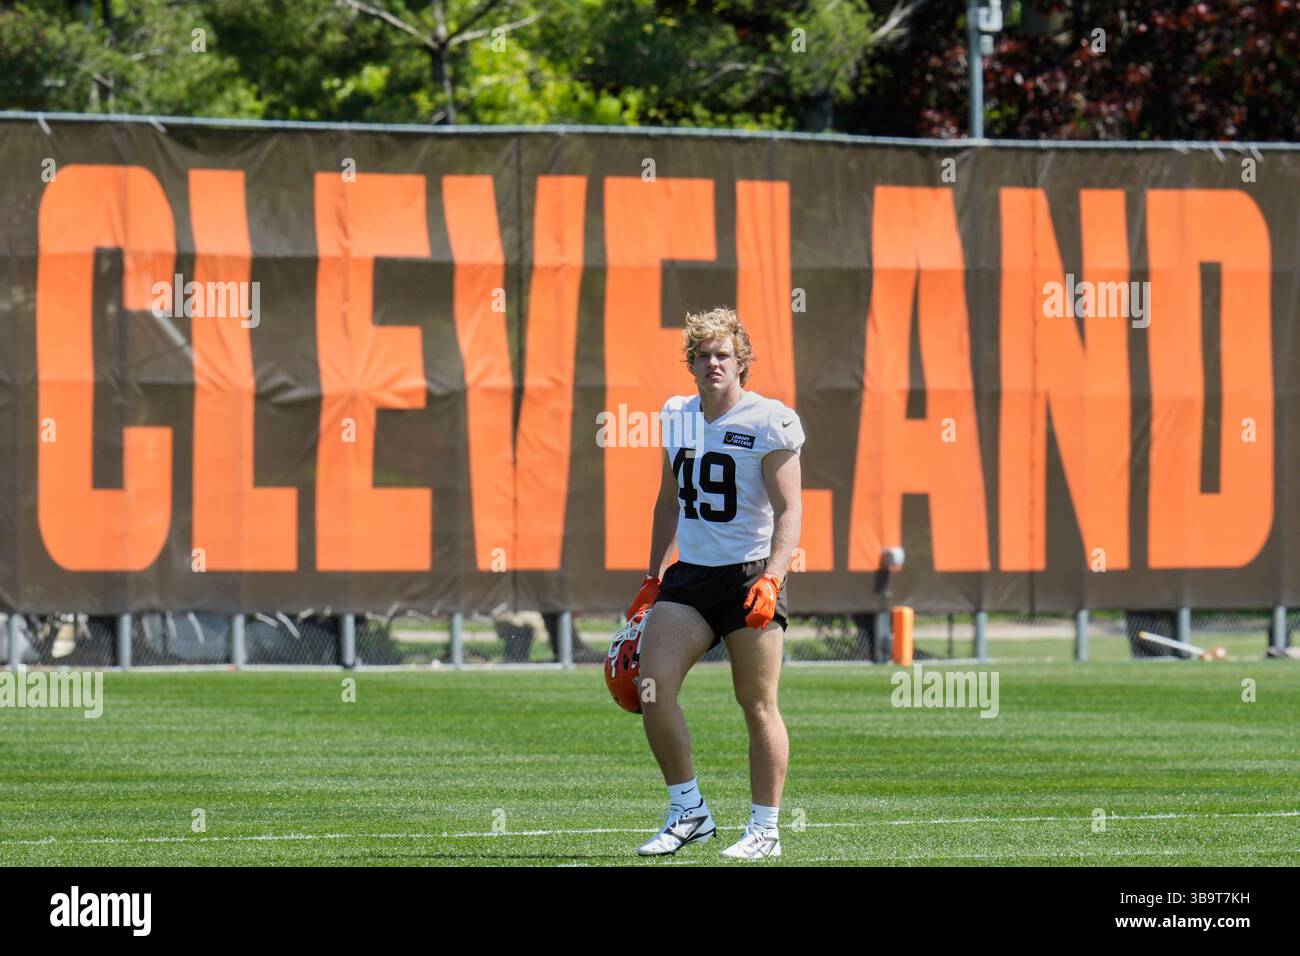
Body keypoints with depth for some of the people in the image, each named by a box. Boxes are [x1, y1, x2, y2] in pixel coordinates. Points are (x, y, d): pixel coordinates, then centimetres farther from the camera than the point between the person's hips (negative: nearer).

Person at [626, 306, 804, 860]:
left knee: (758, 706, -2)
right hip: (689, 575, 6)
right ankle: (688, 812, 3)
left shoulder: (769, 421, -7)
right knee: (652, 687, -9)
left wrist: (771, 579, -23)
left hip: (749, 575, -6)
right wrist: (653, 578, 21)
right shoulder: (677, 418, 12)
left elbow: (789, 509, -11)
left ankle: (765, 829, 7)